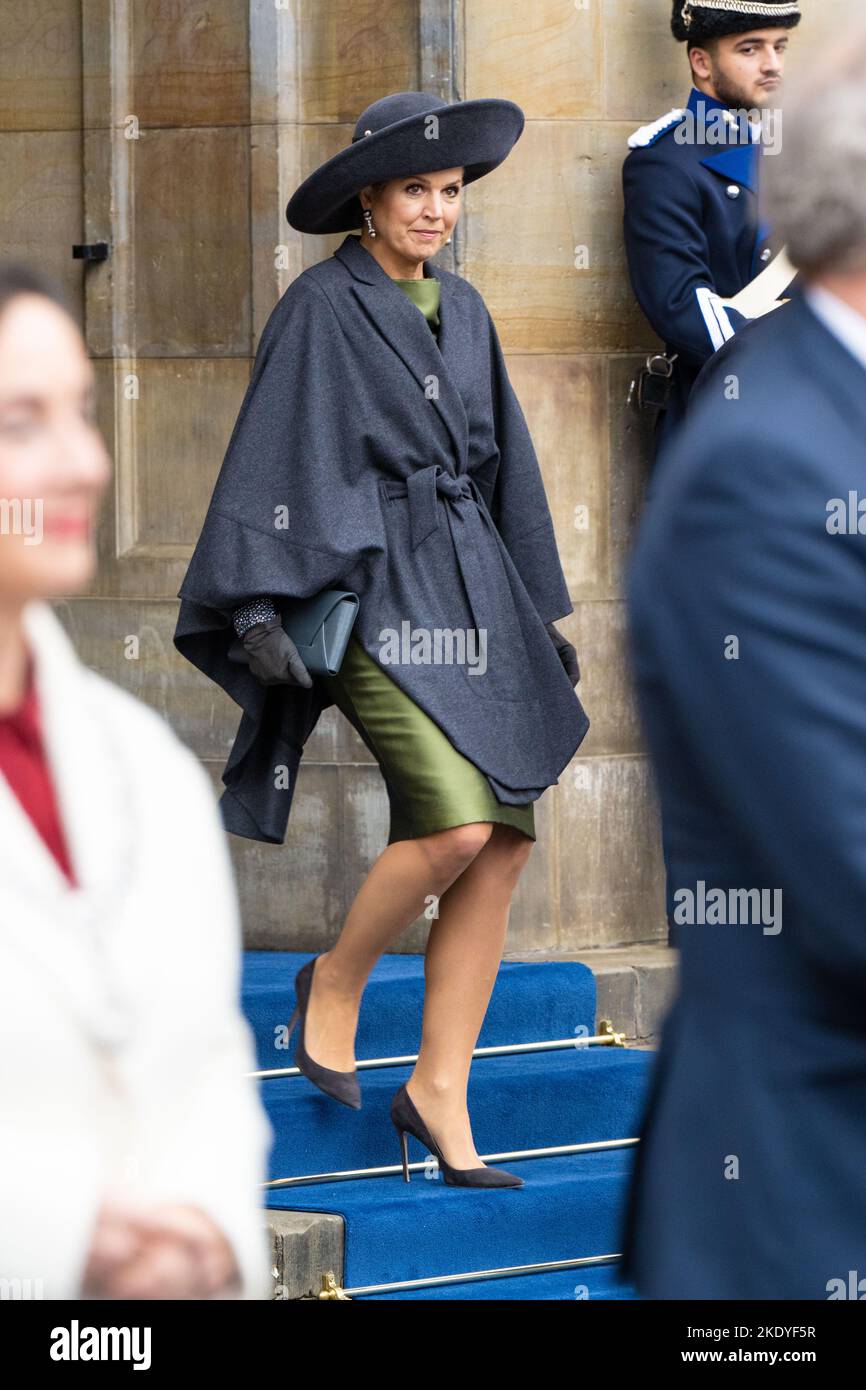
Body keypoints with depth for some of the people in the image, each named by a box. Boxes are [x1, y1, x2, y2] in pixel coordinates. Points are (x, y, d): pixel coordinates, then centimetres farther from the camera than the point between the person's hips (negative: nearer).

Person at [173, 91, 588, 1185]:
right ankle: (335, 984, 5)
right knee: (457, 824, -21)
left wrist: (541, 612, 20)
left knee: (505, 845, -2)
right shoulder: (319, 309, -4)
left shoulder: (461, 312, 15)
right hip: (369, 589, -7)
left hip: (469, 590, 7)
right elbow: (271, 458, -9)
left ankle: (439, 1092, 6)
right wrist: (261, 608, -19)